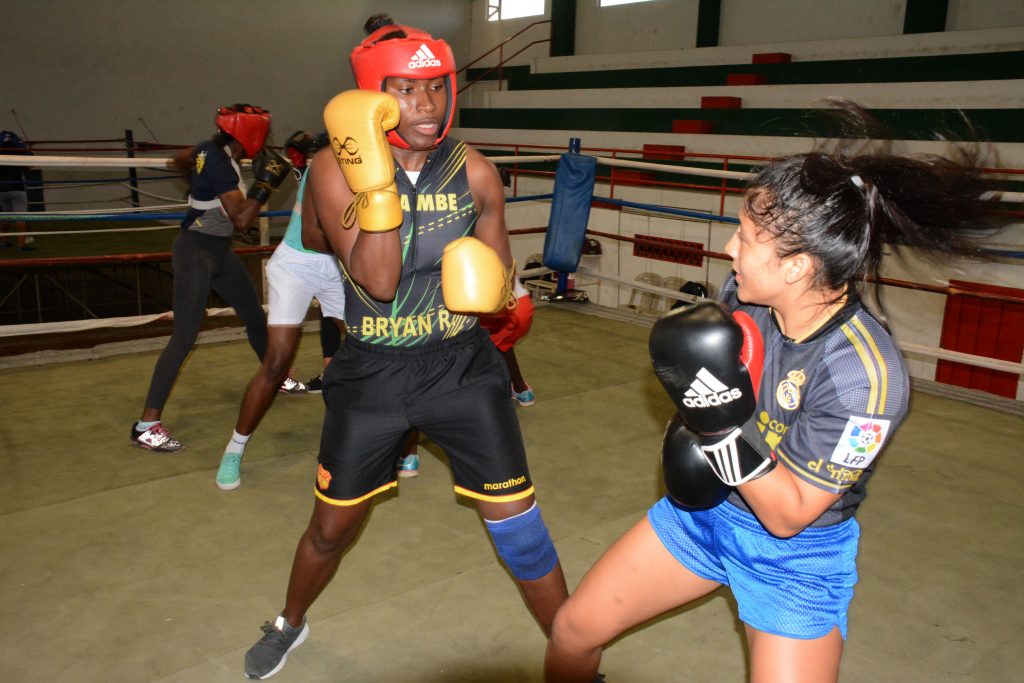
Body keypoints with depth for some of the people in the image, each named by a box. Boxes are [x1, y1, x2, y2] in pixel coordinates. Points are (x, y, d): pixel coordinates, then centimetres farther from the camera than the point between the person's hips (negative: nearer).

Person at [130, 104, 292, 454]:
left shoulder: (211, 149, 3)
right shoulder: (222, 167, -22)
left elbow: (177, 162, 22)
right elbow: (241, 219, -23)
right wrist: (265, 184, -19)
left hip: (219, 252, 10)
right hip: (195, 252, -10)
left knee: (255, 316, 18)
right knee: (184, 336, -12)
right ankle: (146, 426, -9)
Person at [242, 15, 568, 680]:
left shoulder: (474, 173, -8)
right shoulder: (336, 168, -13)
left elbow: (500, 272, 5)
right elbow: (378, 282, -22)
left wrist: (490, 283, -19)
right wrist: (375, 181, -33)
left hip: (461, 367, 0)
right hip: (371, 373, 0)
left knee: (518, 526, -1)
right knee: (332, 526, 17)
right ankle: (289, 625, 50)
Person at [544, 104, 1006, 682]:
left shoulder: (865, 376, -30)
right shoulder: (747, 293, -15)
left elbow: (788, 515, -23)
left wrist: (725, 422, -34)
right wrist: (690, 426, -11)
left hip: (795, 555, -4)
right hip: (705, 507, 5)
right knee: (573, 633, 6)